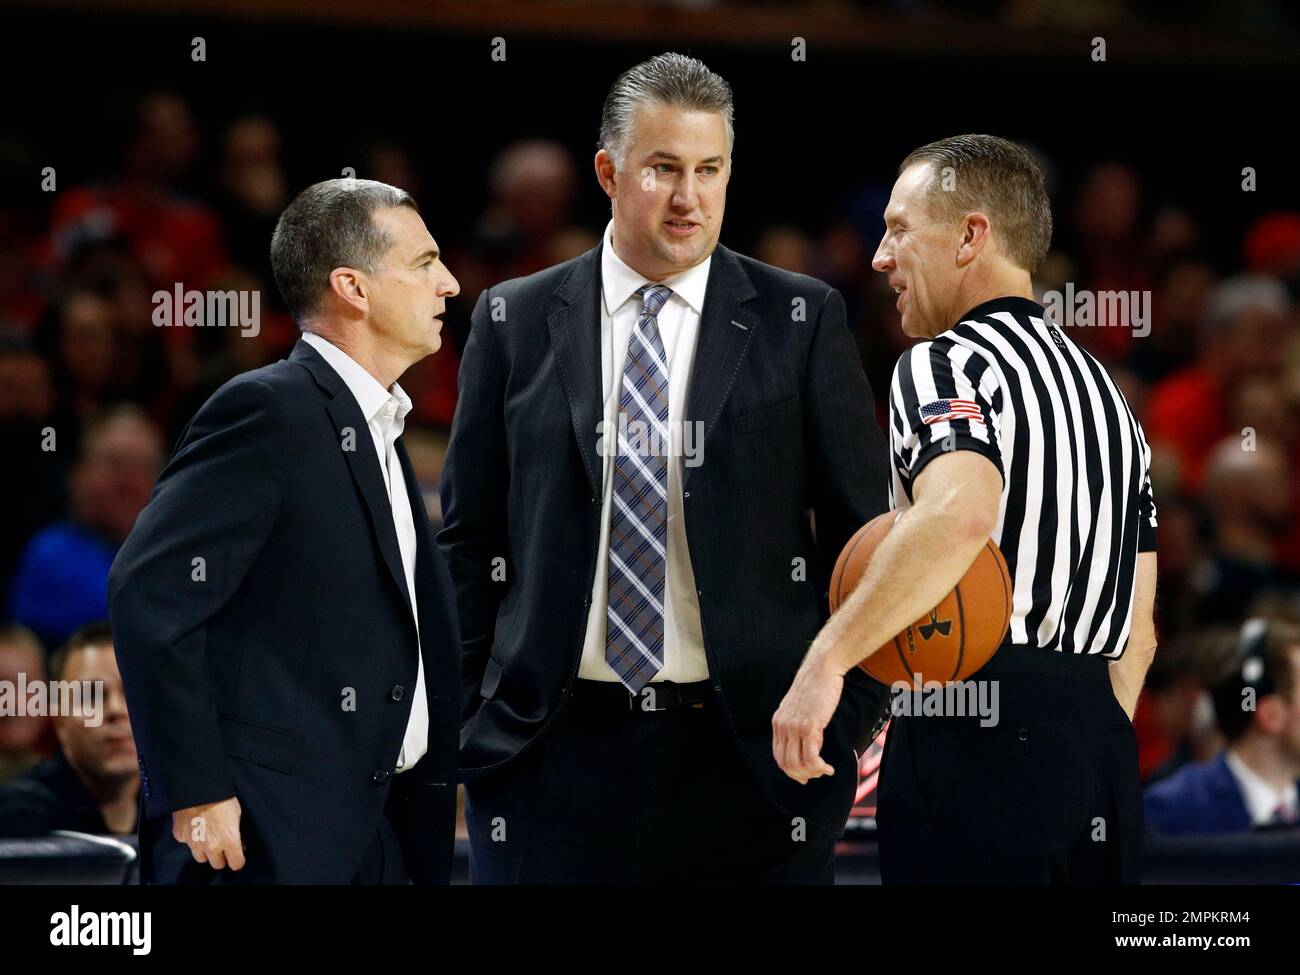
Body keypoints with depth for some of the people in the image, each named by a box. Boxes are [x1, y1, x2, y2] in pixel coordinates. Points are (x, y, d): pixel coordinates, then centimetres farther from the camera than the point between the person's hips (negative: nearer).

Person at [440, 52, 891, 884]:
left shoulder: (803, 322, 4)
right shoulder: (516, 322, 8)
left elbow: (863, 529, 5)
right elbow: (470, 536, 11)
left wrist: (852, 716, -1)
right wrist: (472, 713, 5)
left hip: (747, 753, -1)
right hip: (554, 753, 1)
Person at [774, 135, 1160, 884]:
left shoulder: (944, 365, -6)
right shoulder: (1108, 392, 21)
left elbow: (958, 514, -28)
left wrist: (827, 661, -29)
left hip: (977, 738, -8)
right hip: (1100, 743, 8)